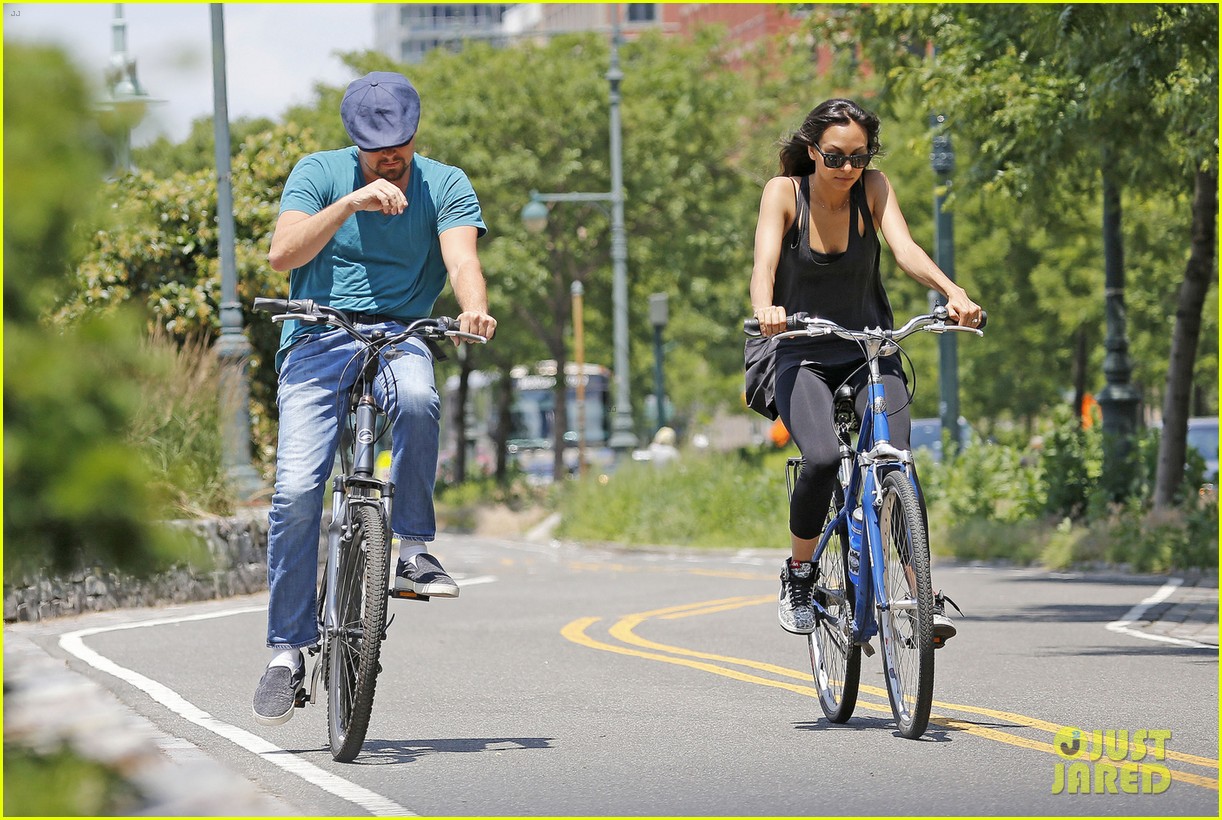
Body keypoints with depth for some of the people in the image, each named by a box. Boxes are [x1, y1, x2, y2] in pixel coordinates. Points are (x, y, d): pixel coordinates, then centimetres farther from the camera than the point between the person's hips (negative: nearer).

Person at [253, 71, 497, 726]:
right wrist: (350, 202, -27)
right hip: (318, 338, 0)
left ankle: (413, 550, -20)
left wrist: (474, 307, -37)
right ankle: (287, 651, -4)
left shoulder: (445, 185, 2)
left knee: (416, 398, -37)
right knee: (297, 490, -15)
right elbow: (283, 254, -14)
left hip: (398, 334, 0)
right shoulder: (319, 173, 1)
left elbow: (461, 259, -14)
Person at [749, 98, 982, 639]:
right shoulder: (784, 192, -10)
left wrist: (953, 292, -40)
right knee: (822, 459, -28)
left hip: (870, 350, 2)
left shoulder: (873, 189, -5)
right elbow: (764, 262, -24)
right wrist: (765, 309, -47)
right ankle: (798, 574, -6)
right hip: (803, 356, -2)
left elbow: (905, 250, -20)